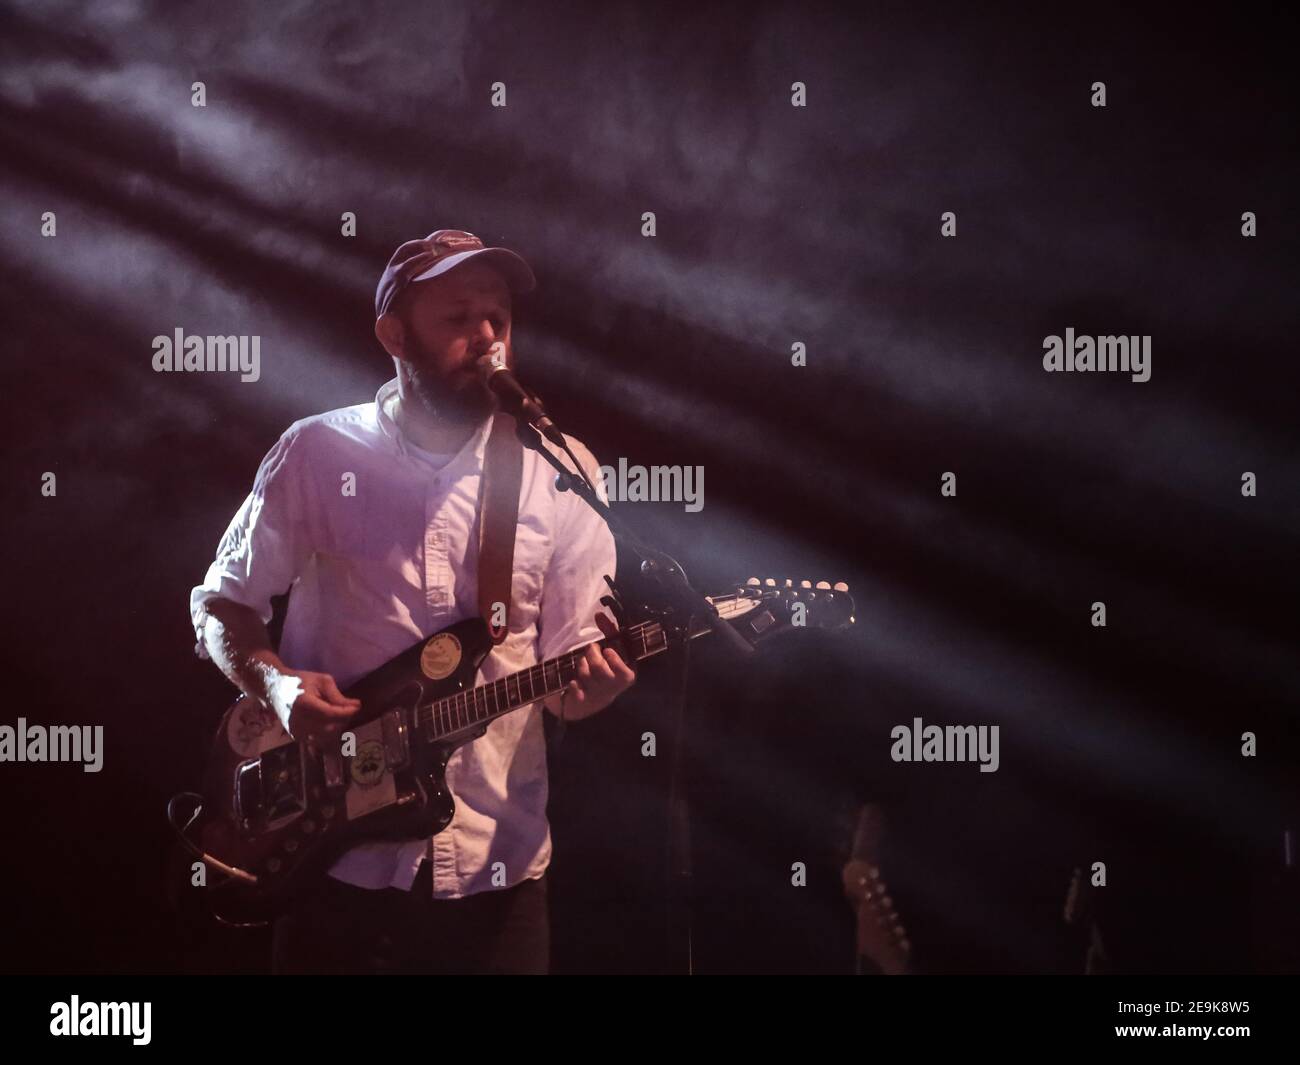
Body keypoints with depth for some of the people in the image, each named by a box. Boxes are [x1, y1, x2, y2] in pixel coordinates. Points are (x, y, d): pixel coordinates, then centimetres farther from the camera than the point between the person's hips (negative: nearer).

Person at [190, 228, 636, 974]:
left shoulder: (561, 473, 1)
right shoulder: (318, 454, -1)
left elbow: (567, 669, 2)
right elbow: (222, 603, 7)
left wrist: (593, 681, -21)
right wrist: (275, 683, -12)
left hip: (498, 867, 1)